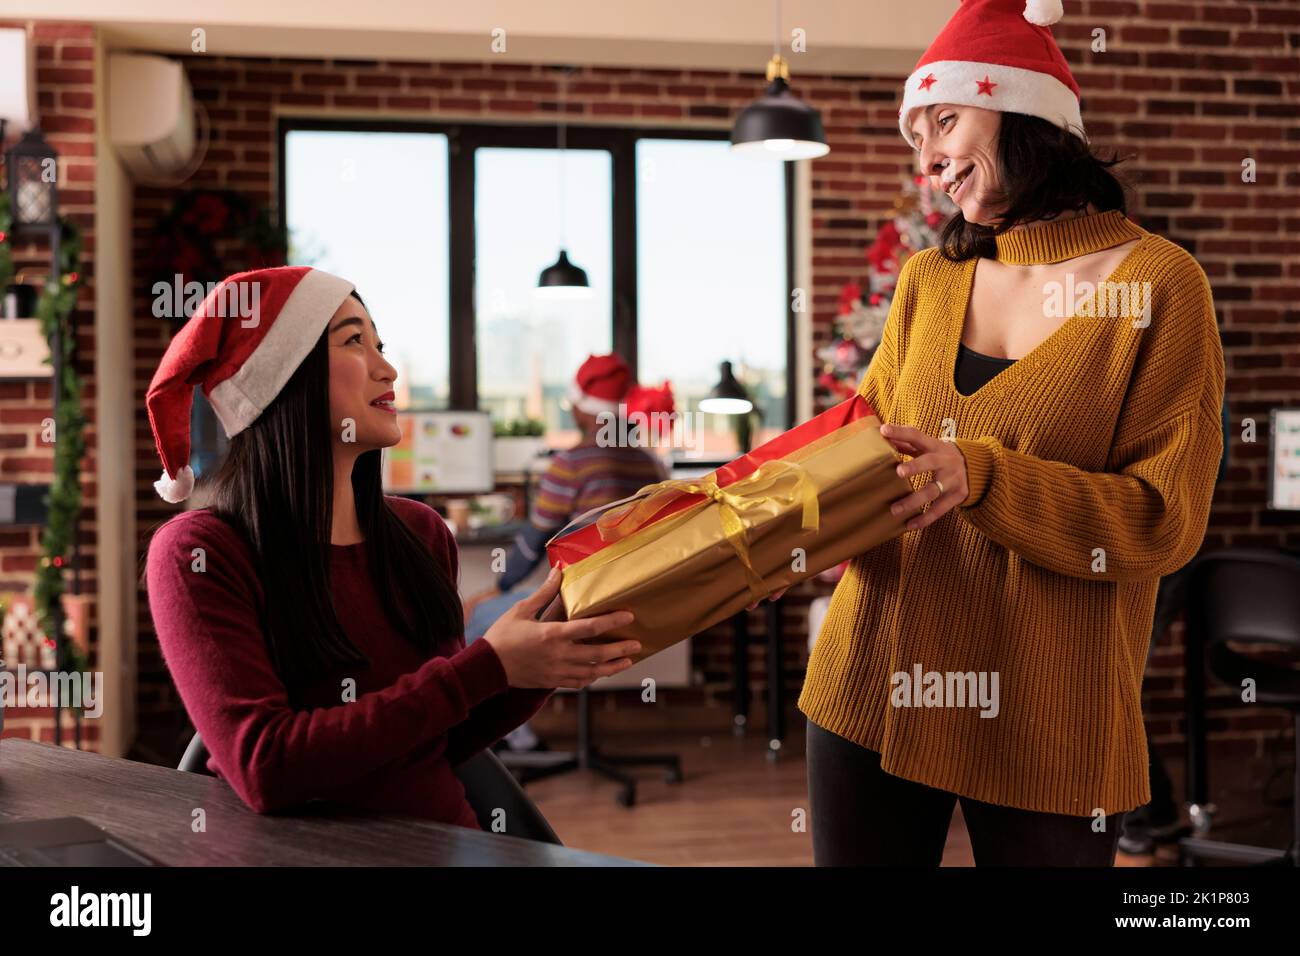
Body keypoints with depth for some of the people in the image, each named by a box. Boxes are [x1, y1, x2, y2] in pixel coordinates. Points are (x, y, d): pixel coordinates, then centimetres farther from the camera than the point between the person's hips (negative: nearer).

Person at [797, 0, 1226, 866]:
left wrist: (980, 478, -23)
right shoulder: (929, 281, 9)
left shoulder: (1158, 283, -6)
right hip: (876, 688, 4)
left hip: (1043, 723, -4)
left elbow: (1164, 519, -10)